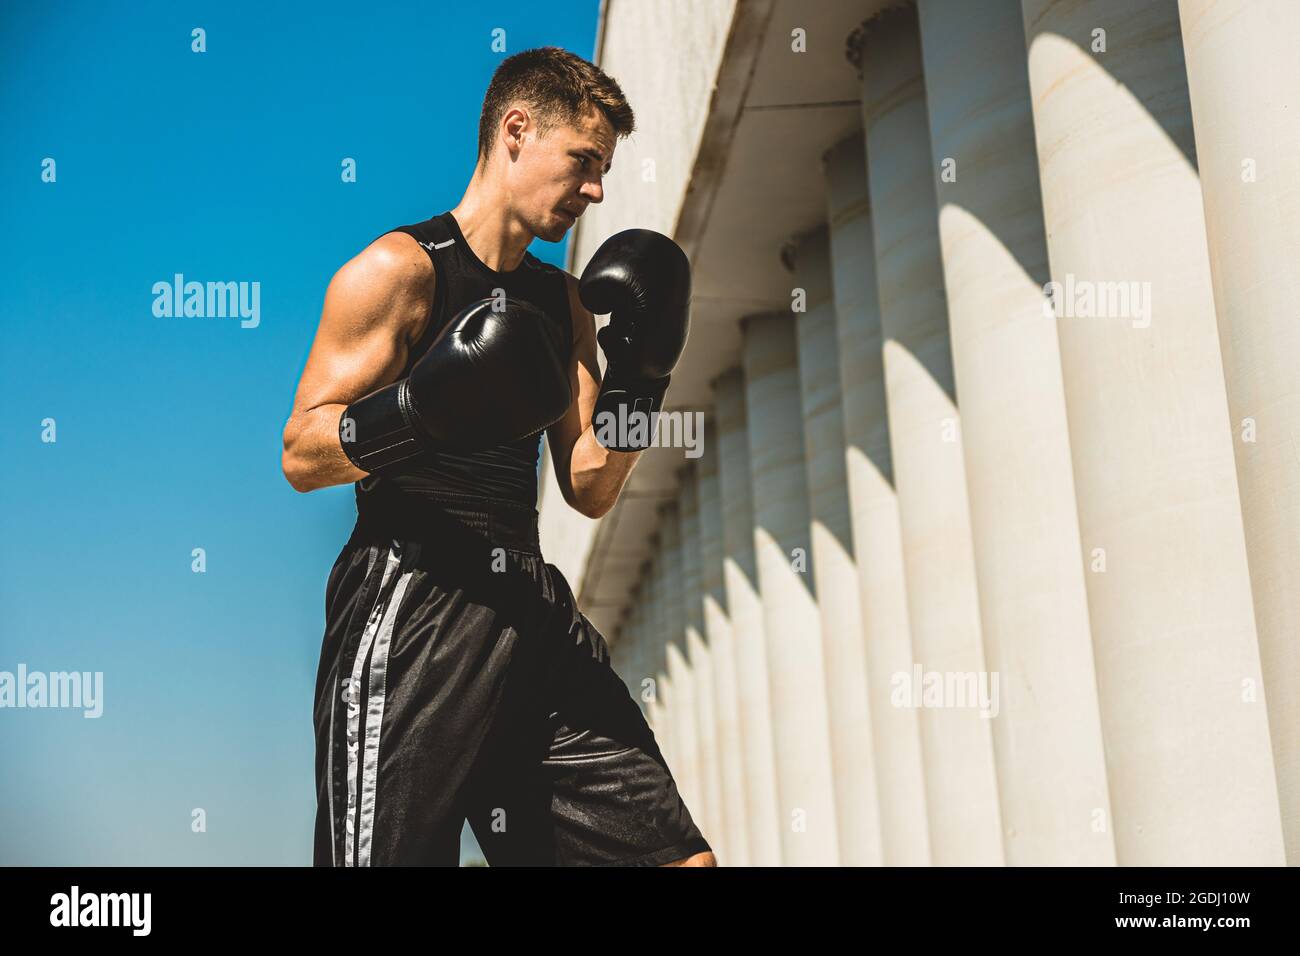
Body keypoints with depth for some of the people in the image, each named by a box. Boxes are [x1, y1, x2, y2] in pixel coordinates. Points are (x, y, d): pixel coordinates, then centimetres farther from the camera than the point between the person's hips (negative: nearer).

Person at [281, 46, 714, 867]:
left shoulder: (563, 302, 18)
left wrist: (639, 376, 4)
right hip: (410, 609, -7)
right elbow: (302, 454, -8)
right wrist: (419, 408, -24)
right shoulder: (400, 268, -3)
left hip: (531, 610, 7)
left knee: (679, 855, 2)